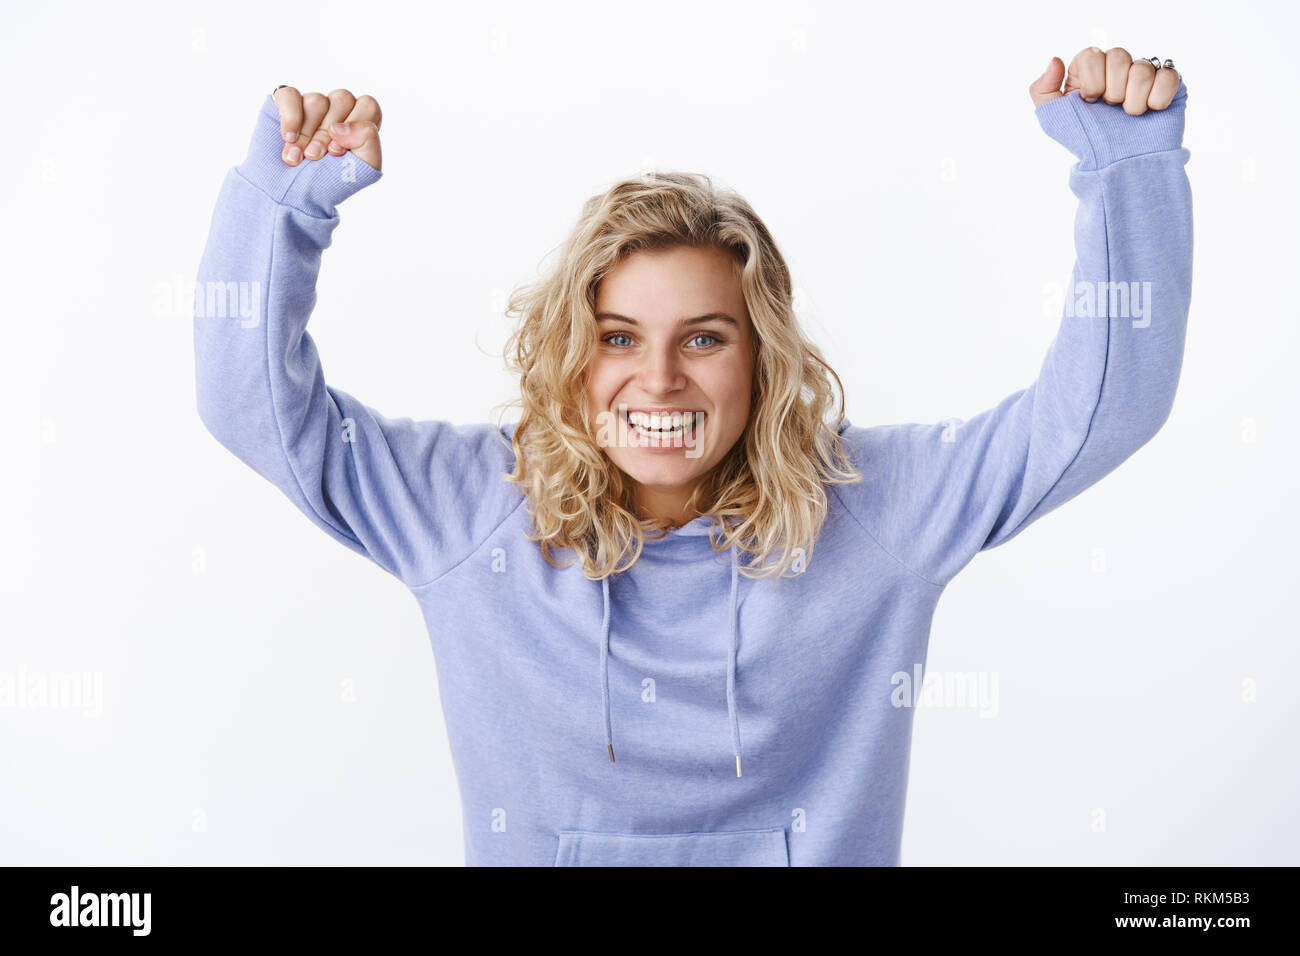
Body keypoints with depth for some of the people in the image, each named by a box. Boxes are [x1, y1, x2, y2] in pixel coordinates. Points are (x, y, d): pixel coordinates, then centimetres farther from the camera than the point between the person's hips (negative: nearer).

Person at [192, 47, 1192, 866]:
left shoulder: (880, 502, -3)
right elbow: (255, 402, 2)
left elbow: (1101, 405, -3)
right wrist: (285, 198, -9)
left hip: (813, 842, 0)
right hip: (533, 844, 1)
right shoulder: (473, 507, -1)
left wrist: (1130, 161, -10)